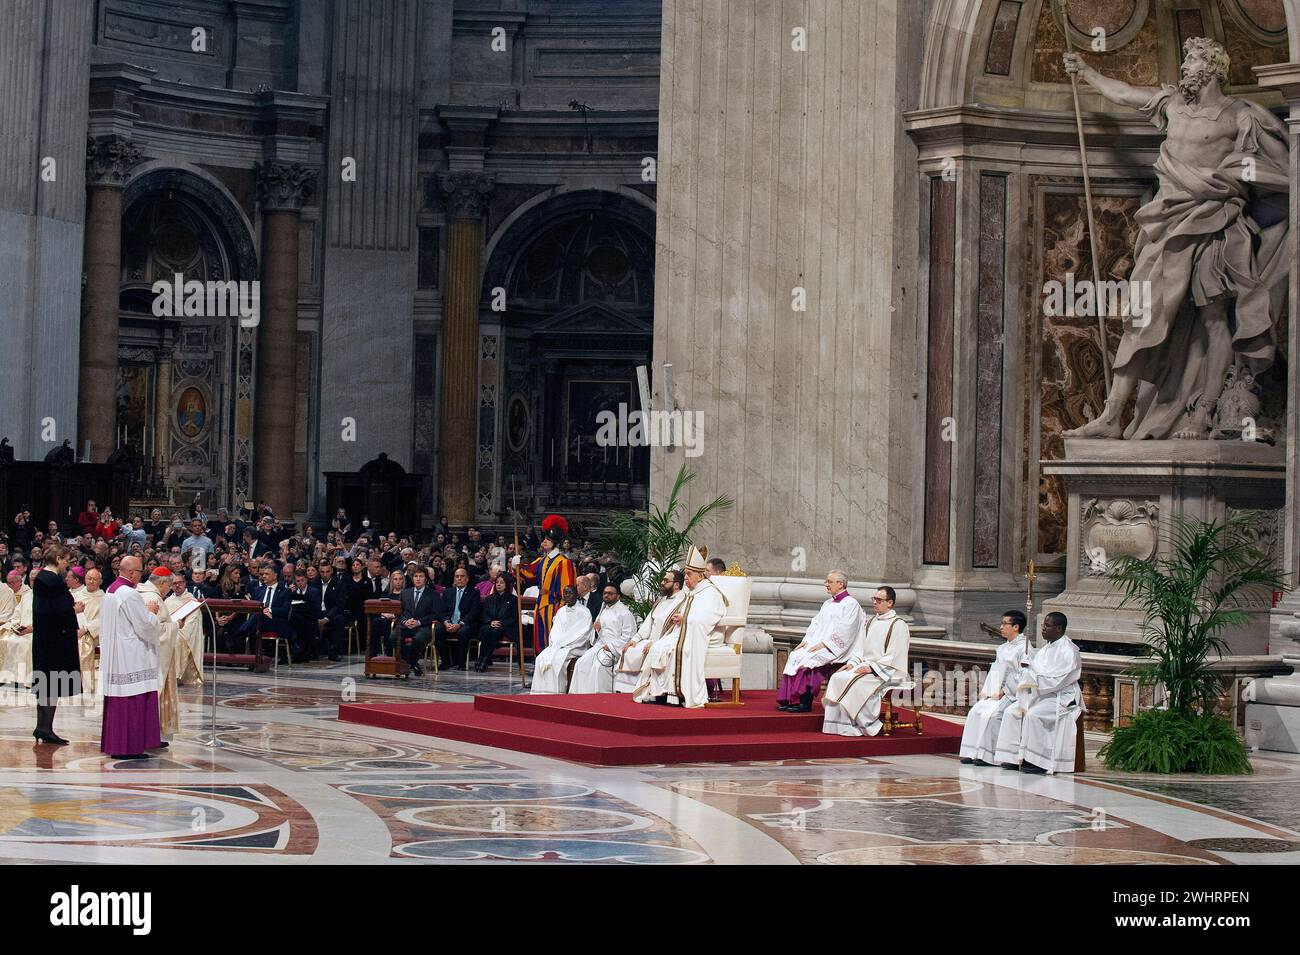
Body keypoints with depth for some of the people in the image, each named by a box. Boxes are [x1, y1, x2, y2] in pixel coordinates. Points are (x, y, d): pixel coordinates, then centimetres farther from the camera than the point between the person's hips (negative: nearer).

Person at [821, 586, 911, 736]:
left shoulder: (899, 625, -6)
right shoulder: (871, 623, 18)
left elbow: (894, 656, -14)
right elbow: (859, 647, 18)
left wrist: (871, 667, -19)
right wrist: (852, 663, -1)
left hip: (887, 672, -7)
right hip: (865, 666, 7)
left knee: (851, 681, -30)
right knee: (837, 678, -17)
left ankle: (868, 725, -18)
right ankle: (838, 726, -22)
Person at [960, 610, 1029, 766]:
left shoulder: (1024, 648, -9)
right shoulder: (1002, 648, 19)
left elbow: (1021, 676, -16)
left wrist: (1002, 692, -16)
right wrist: (985, 690, 4)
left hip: (1012, 694, -8)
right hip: (995, 693, 8)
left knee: (990, 714, -25)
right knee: (975, 711, -9)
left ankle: (987, 756, -20)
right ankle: (972, 753, -10)